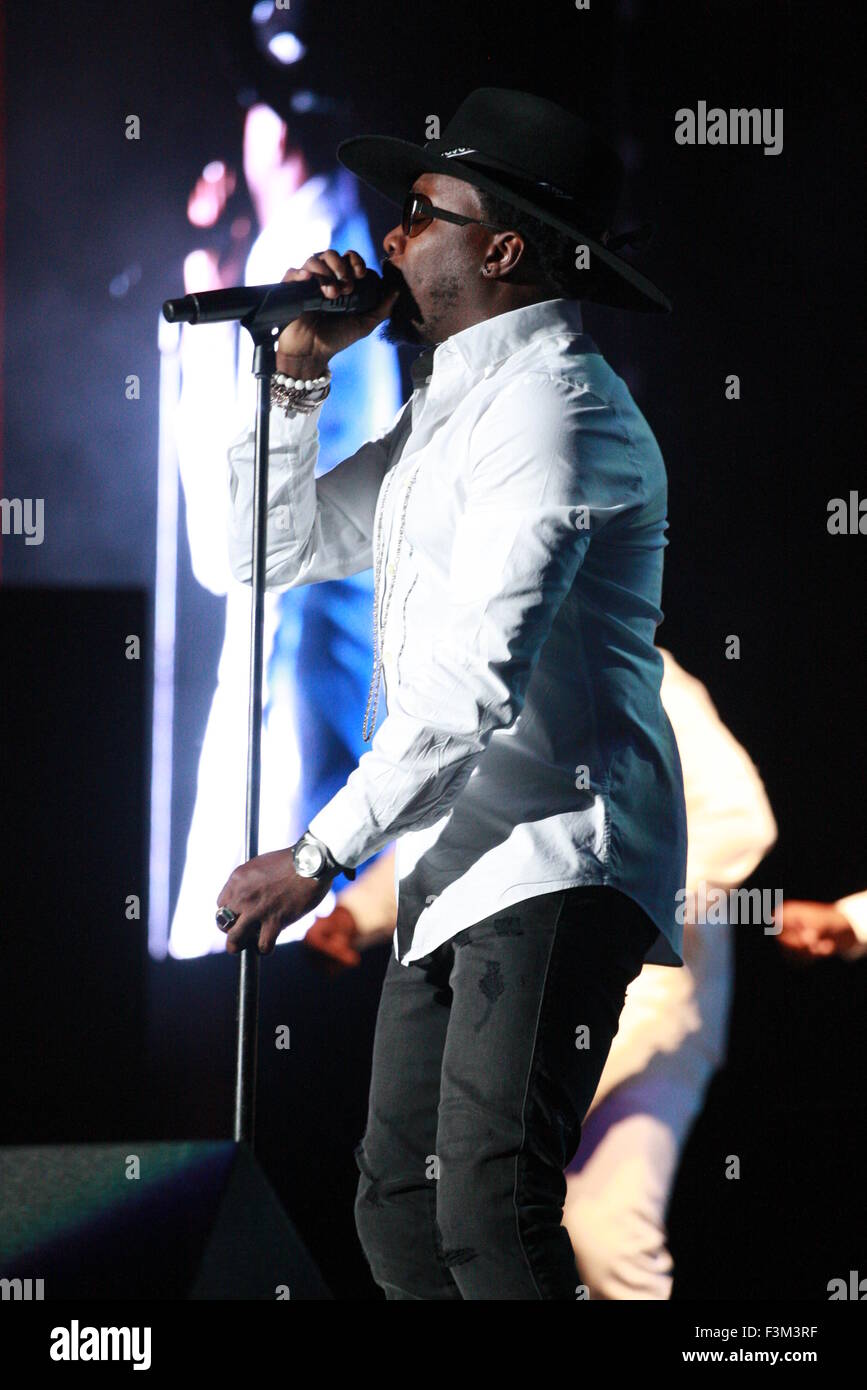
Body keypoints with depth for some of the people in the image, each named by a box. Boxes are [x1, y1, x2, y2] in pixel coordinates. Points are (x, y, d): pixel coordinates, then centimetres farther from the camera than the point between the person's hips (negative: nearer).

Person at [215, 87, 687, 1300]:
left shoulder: (548, 403, -11)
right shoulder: (447, 410, 22)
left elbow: (478, 679, -21)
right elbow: (276, 551, 29)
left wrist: (320, 854, -21)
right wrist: (299, 373, 14)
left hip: (551, 863, -11)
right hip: (457, 877, 11)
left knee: (489, 1207, -22)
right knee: (399, 1208, 9)